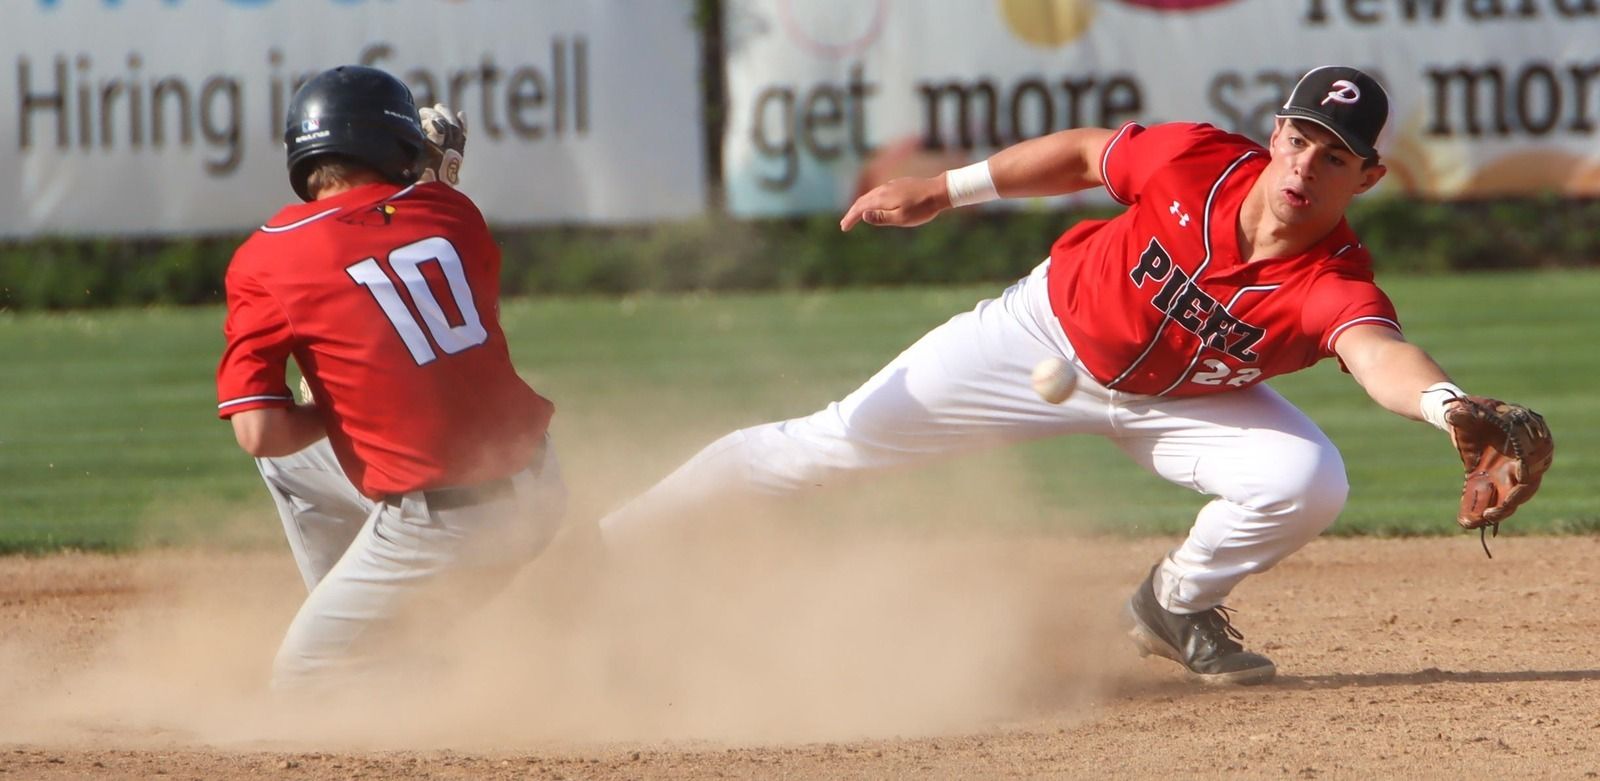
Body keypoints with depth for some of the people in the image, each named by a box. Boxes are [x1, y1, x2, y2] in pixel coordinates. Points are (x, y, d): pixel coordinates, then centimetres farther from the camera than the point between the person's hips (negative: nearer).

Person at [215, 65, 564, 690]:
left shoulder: (267, 259, -6)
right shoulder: (450, 211, 4)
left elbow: (260, 433, -12)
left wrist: (336, 411, 8)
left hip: (434, 519, -4)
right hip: (535, 489, 5)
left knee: (301, 680, 14)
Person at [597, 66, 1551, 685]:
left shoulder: (1339, 282, -34)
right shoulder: (1200, 161, -29)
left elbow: (1378, 350, -57)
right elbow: (1083, 153, -10)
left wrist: (1445, 404, -78)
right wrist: (945, 190, -6)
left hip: (1180, 401, 0)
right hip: (1051, 334, 0)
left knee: (1306, 482, -26)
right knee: (827, 445, -1)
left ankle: (1178, 605, 5)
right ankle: (596, 542, 16)